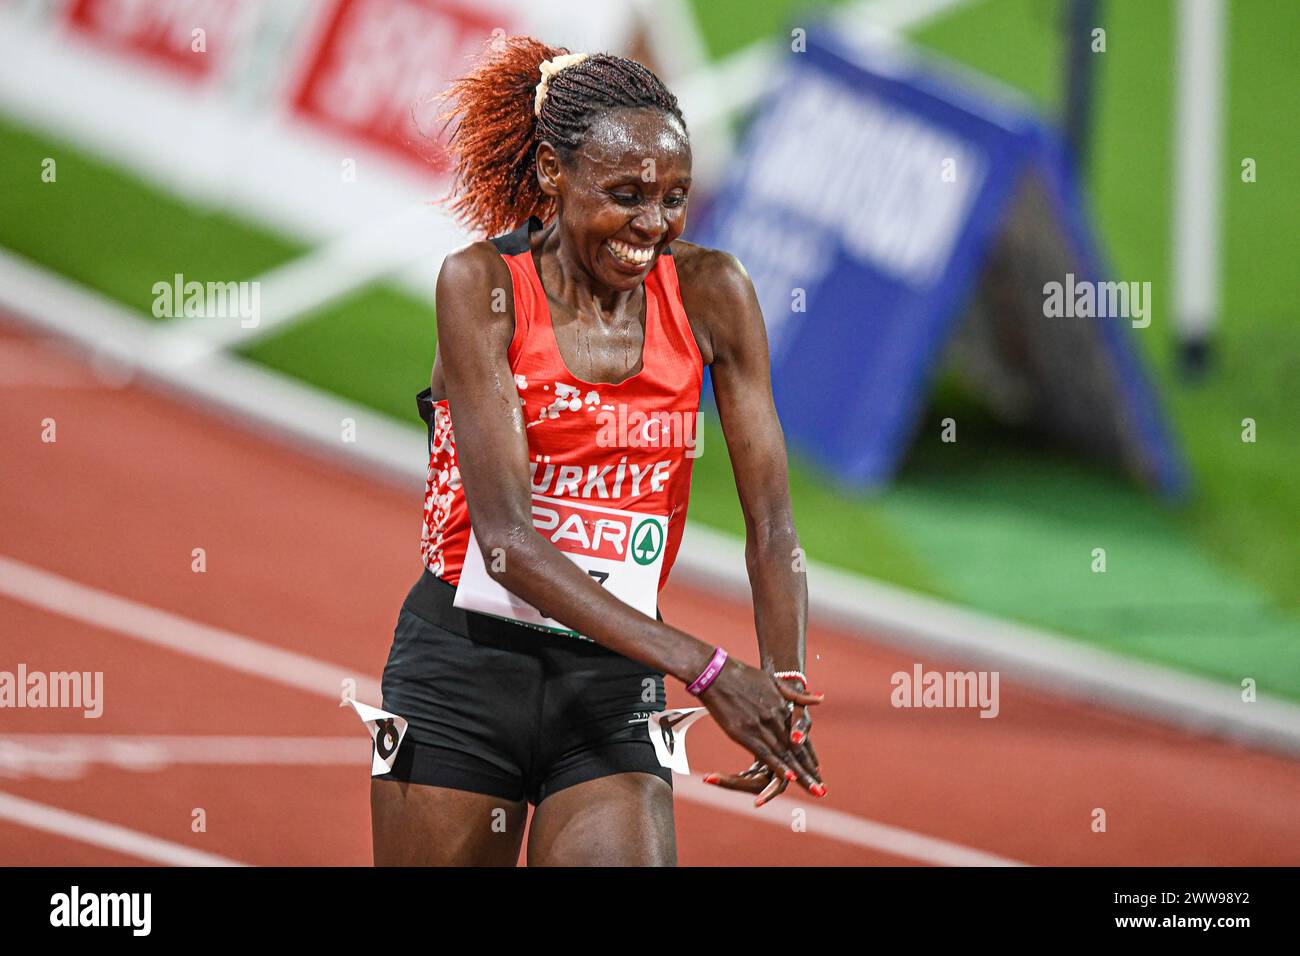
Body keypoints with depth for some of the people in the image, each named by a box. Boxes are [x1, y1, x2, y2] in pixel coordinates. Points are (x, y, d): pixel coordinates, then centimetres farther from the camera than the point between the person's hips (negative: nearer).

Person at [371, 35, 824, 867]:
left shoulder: (711, 294, -1)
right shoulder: (482, 285, -10)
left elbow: (772, 522, 0)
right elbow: (505, 535, -18)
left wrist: (783, 686, -20)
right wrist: (702, 669, -26)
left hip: (613, 684, 2)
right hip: (462, 673, -2)